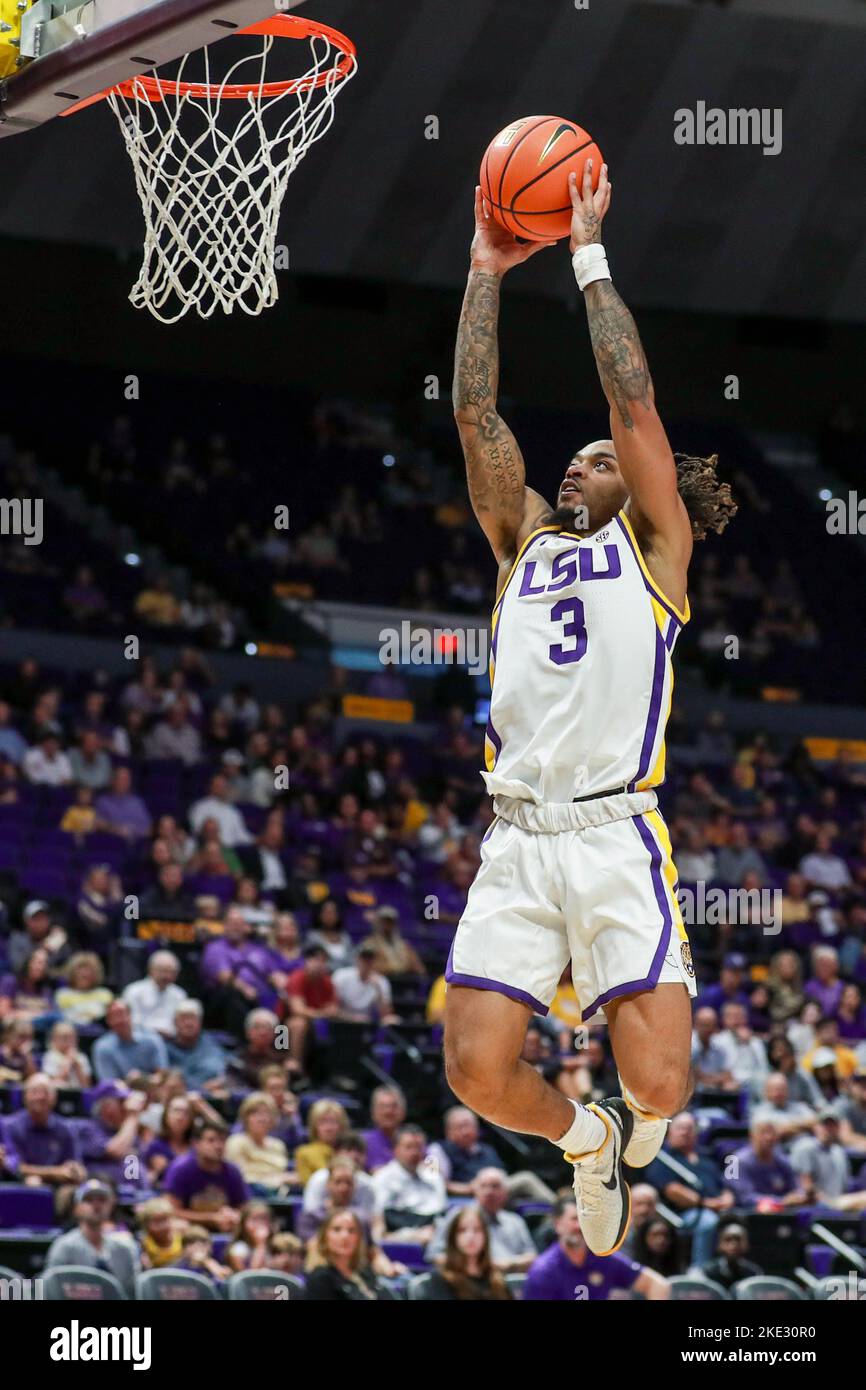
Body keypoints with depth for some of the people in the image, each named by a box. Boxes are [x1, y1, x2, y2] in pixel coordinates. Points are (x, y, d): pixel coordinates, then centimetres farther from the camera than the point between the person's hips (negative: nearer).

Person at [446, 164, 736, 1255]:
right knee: (478, 1074, -9)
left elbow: (634, 399, 3)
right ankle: (587, 1137, 24)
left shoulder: (653, 545, 12)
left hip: (616, 838, -4)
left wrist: (588, 251, 6)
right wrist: (486, 272, 13)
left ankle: (633, 1133, 24)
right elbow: (476, 416, 15)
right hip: (515, 840, 4)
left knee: (657, 1085, -14)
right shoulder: (524, 542, 22)